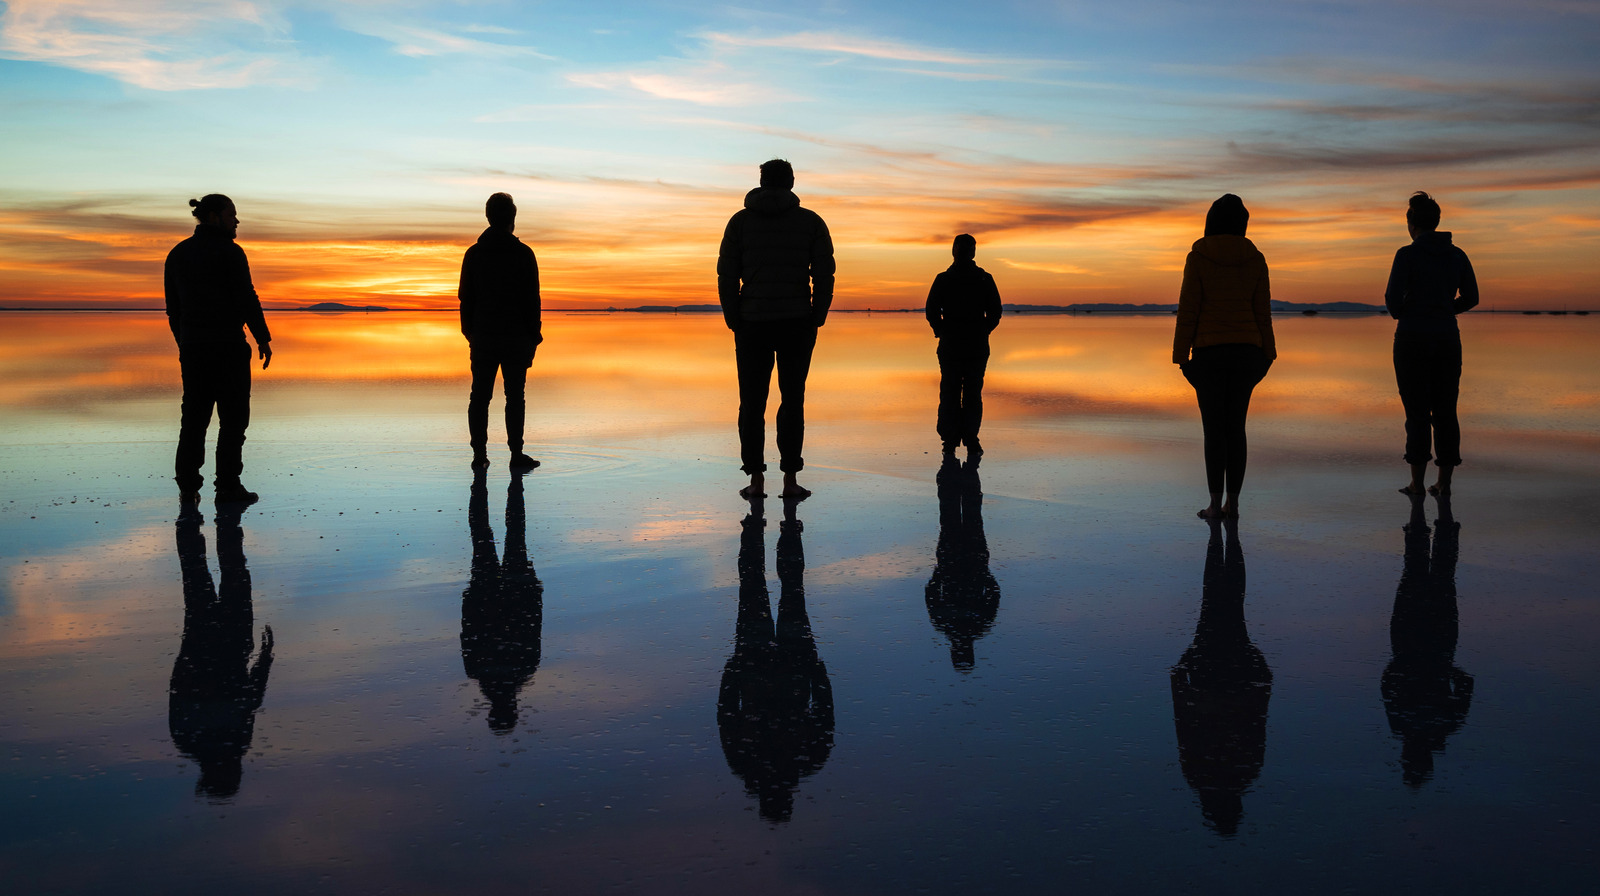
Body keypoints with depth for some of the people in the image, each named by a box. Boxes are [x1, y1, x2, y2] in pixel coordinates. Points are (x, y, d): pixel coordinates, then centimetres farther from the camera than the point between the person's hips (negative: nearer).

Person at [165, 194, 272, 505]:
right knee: (233, 415, 1)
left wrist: (183, 341, 21)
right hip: (228, 345, -6)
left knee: (195, 414, 11)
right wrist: (263, 339, -6)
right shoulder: (229, 252, -10)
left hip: (192, 346, 6)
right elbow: (246, 299, -13)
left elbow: (173, 306, 13)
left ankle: (187, 485, 7)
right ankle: (227, 487, 1)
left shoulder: (177, 254, 10)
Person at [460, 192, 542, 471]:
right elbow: (532, 299, -6)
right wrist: (533, 337, 1)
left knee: (480, 396, 6)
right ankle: (516, 455, 2)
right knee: (514, 396, 2)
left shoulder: (474, 254, 4)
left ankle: (479, 455, 6)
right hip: (515, 337, -3)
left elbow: (465, 298, 7)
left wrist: (470, 334, 15)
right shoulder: (523, 254, -6)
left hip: (482, 336, 3)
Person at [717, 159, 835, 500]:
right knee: (792, 400, 5)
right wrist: (816, 318, 6)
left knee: (752, 401, 6)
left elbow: (726, 274, 1)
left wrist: (733, 319, 5)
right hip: (797, 323, 0)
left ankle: (756, 479, 4)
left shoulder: (740, 221, 6)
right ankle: (790, 479, 1)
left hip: (752, 323, 0)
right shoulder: (811, 221, 5)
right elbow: (824, 274, 0)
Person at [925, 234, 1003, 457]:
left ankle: (950, 441, 7)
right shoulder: (985, 279, -1)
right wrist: (982, 332, 13)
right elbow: (995, 313, 0)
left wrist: (941, 331, 11)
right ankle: (971, 441, -1)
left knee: (949, 392, 9)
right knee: (973, 393, 5)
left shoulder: (942, 279, -2)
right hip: (977, 345, 0)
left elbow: (931, 312, -3)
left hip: (950, 344, 0)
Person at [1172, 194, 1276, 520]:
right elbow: (1263, 310, 6)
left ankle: (1215, 503, -4)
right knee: (1236, 426, 8)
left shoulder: (1198, 257, -5)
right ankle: (1233, 501, 8)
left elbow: (1188, 308, -7)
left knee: (1213, 427, -1)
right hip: (1246, 349, 3)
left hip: (1209, 350, -3)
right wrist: (1266, 356, 12)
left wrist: (1181, 356, -3)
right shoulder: (1254, 258, 4)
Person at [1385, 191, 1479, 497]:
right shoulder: (1456, 254, 6)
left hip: (1413, 338, -4)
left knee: (1417, 411, 0)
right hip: (1447, 337, 4)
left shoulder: (1407, 254, -9)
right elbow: (1470, 298, 9)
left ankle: (1417, 482, 2)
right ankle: (1444, 482, 8)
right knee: (1445, 410, 8)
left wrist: (1400, 314, 9)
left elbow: (1393, 297, -13)